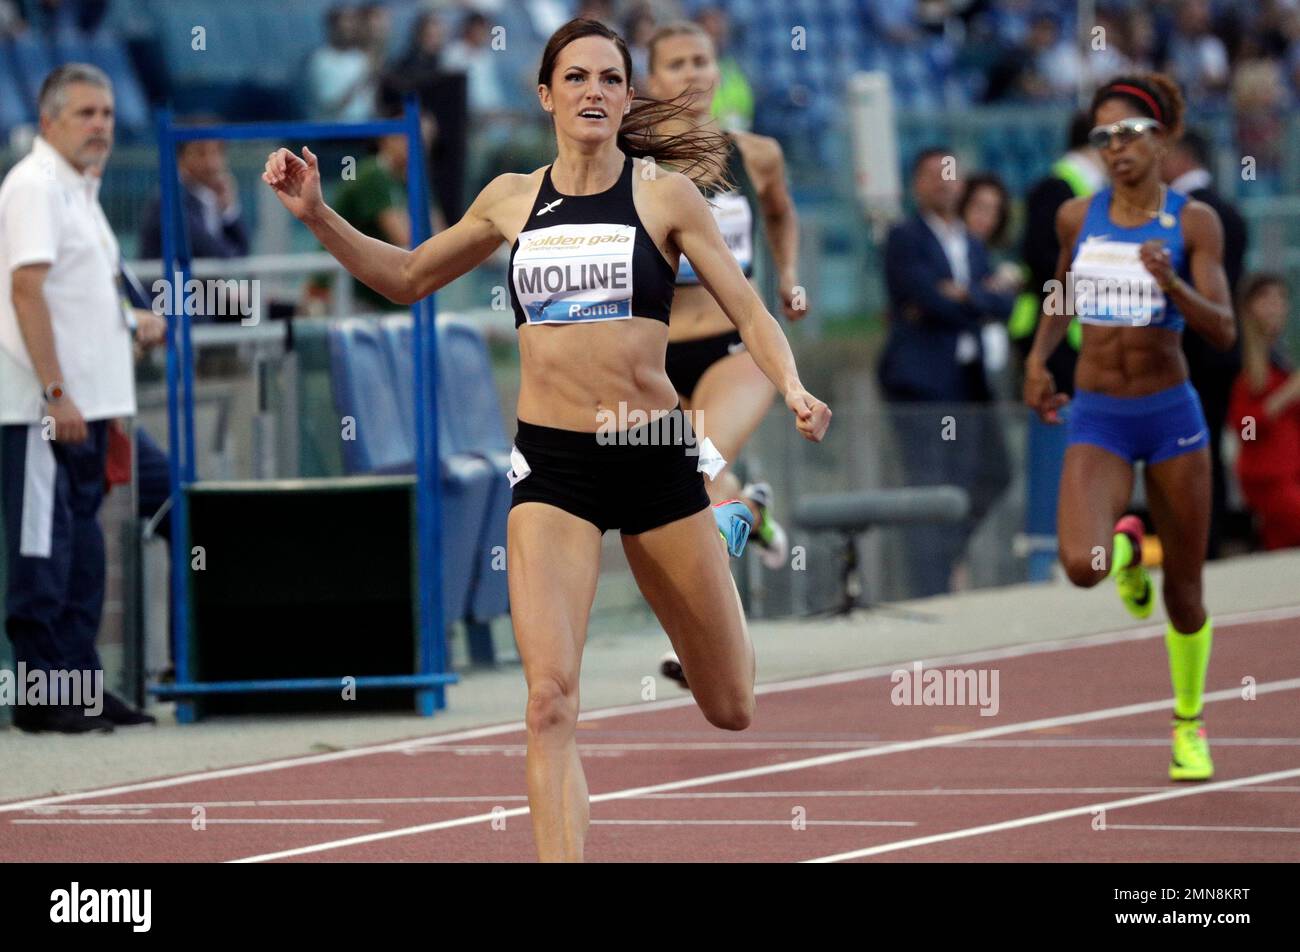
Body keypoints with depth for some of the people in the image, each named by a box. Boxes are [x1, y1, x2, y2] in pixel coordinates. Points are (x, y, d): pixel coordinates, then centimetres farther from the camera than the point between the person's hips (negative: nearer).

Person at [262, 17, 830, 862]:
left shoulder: (664, 196, -2)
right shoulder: (512, 201, 7)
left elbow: (749, 312, -3)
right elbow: (406, 277, 22)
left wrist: (794, 390, -22)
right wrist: (317, 214, 11)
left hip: (656, 458, -1)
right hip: (551, 465, 1)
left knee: (733, 712, 12)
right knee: (550, 700, -18)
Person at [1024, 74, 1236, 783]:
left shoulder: (1193, 221, -7)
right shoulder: (1077, 217, 2)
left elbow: (1223, 331, -12)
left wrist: (1172, 284, -28)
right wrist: (1038, 358, 6)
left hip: (1171, 415, -1)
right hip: (1095, 420, 1)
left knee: (1184, 588, 7)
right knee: (1082, 566, -22)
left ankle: (1189, 724, 31)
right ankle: (1127, 542, 17)